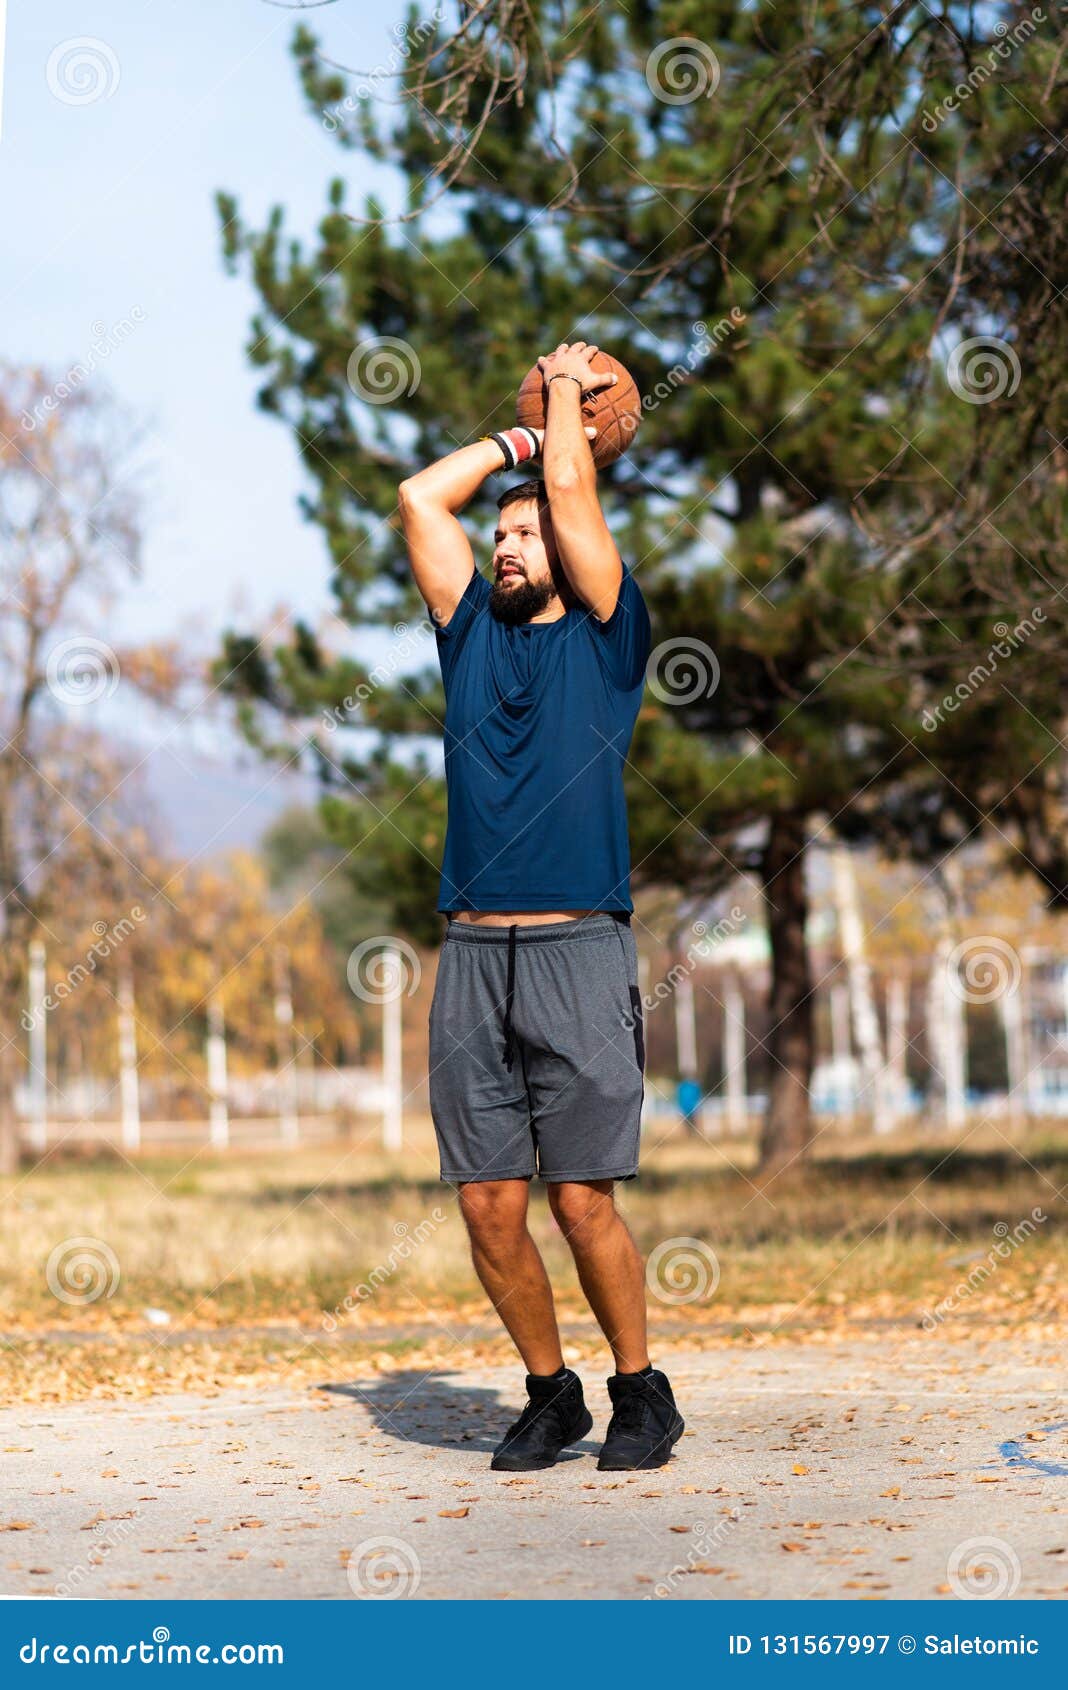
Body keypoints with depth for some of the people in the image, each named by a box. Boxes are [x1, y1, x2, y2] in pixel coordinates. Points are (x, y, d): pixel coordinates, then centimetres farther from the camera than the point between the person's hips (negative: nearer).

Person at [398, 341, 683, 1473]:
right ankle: (549, 1395, 18)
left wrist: (569, 386, 17)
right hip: (472, 955, 4)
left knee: (581, 1199, -6)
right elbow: (421, 497, 17)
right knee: (489, 1206, 2)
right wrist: (524, 432, 24)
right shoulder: (473, 630, 17)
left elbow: (572, 492, 3)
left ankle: (642, 1393, 11)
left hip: (578, 953, -4)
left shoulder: (604, 636, 7)